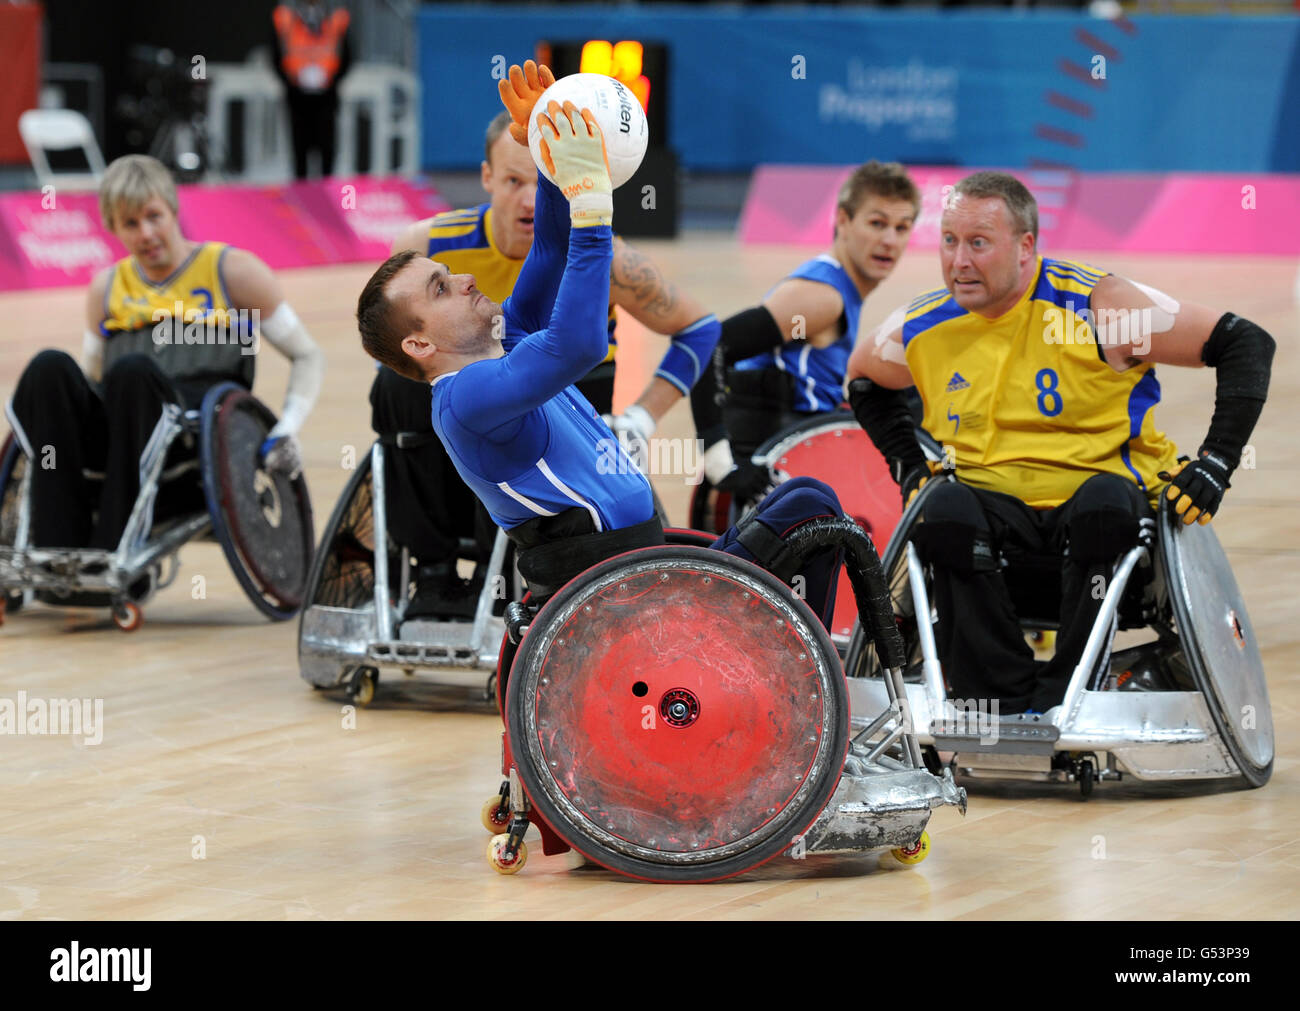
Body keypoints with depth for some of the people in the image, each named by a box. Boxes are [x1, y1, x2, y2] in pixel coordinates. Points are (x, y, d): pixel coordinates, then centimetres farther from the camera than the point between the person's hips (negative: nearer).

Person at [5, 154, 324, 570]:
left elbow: (307, 356, 14)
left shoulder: (232, 270, 13)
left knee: (133, 370, -36)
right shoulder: (106, 288, 24)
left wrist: (287, 430, -2)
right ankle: (59, 548, -35)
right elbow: (89, 378, 32)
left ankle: (117, 550, -40)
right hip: (115, 432, 4)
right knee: (51, 367, -27)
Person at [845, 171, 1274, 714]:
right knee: (946, 508, -32)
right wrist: (908, 465, 12)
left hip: (1101, 496, -2)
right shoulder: (921, 331, 0)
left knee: (1104, 502, -38)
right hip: (993, 502, 2)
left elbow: (1246, 344, -10)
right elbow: (862, 377, 25)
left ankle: (1067, 697, -31)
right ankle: (1005, 701, -28)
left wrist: (1215, 464, -15)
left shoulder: (1097, 308, -13)